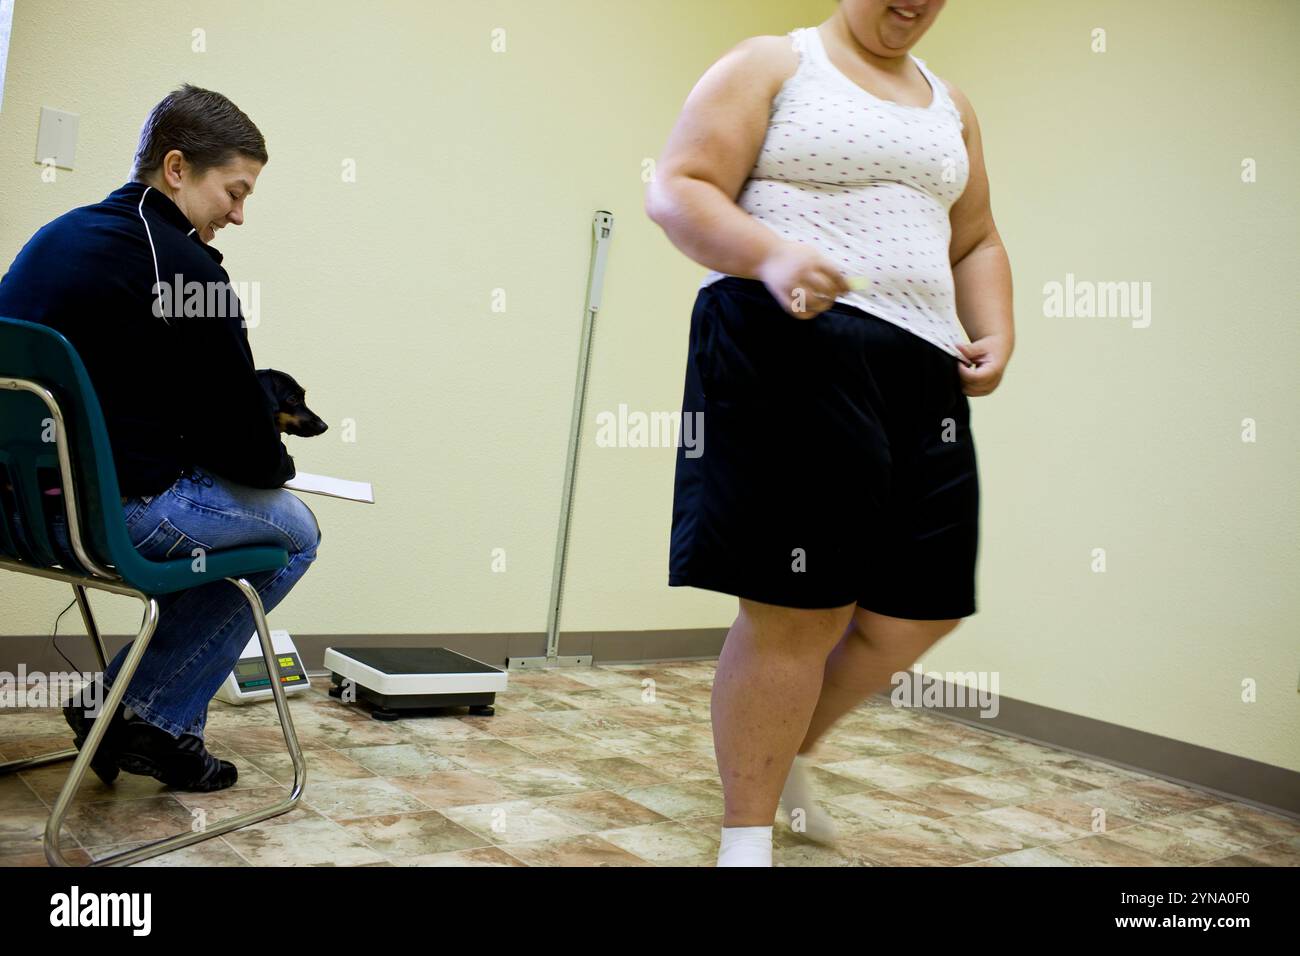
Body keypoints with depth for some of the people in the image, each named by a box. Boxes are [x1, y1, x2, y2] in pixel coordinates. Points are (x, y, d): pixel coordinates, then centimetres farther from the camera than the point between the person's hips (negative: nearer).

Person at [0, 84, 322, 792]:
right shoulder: (185, 268, -15)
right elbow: (248, 448, -14)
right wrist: (278, 463, 10)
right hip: (112, 512, -9)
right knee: (294, 530, 13)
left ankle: (118, 706, 27)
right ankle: (152, 717, 11)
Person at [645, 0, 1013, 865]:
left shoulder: (952, 107, 23)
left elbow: (976, 243, 26)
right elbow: (677, 191, -4)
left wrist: (995, 336, 7)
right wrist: (771, 254, -23)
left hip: (918, 372, 7)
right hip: (791, 350, -6)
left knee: (917, 611, 5)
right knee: (796, 609, -7)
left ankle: (788, 752, 32)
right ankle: (748, 836, 10)